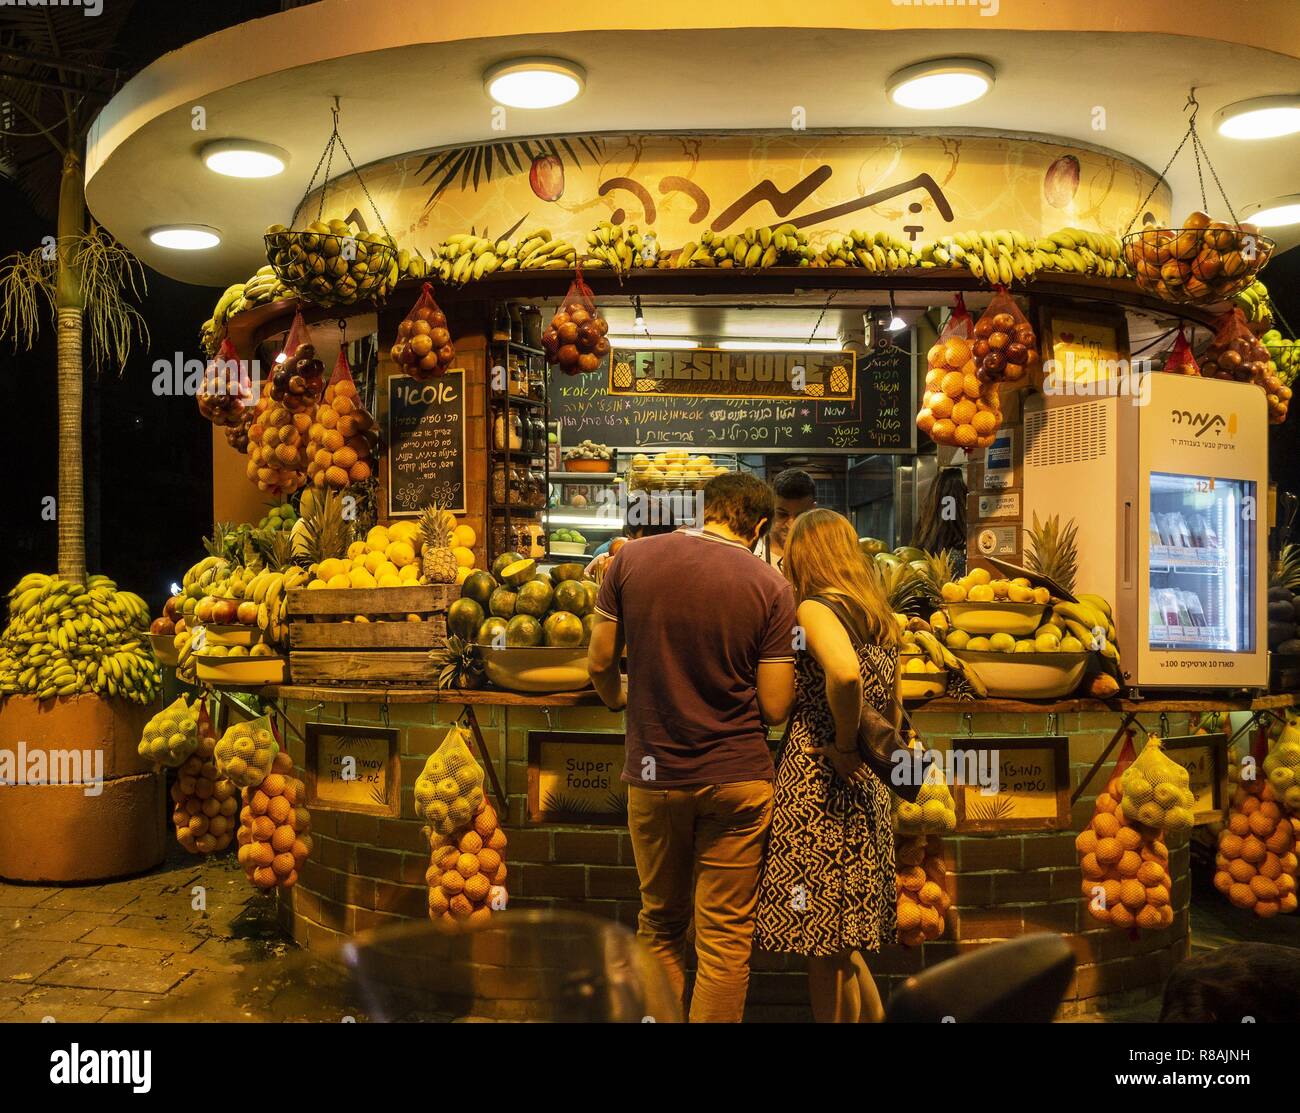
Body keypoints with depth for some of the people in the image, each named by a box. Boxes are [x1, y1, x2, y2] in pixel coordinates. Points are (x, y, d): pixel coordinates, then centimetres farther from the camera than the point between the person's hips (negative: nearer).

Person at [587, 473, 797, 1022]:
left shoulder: (632, 558, -5)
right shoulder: (771, 587, -9)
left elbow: (600, 662, 1)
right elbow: (774, 709, -9)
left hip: (654, 775, 2)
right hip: (737, 777, -2)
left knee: (660, 924, 19)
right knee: (726, 936, 10)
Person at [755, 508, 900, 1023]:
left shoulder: (816, 608, -11)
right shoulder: (878, 618, 14)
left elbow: (844, 671, -32)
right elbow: (892, 715, 19)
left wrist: (845, 744, -19)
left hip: (819, 791, -9)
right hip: (865, 794, 9)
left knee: (825, 949, 1)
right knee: (843, 943, 18)